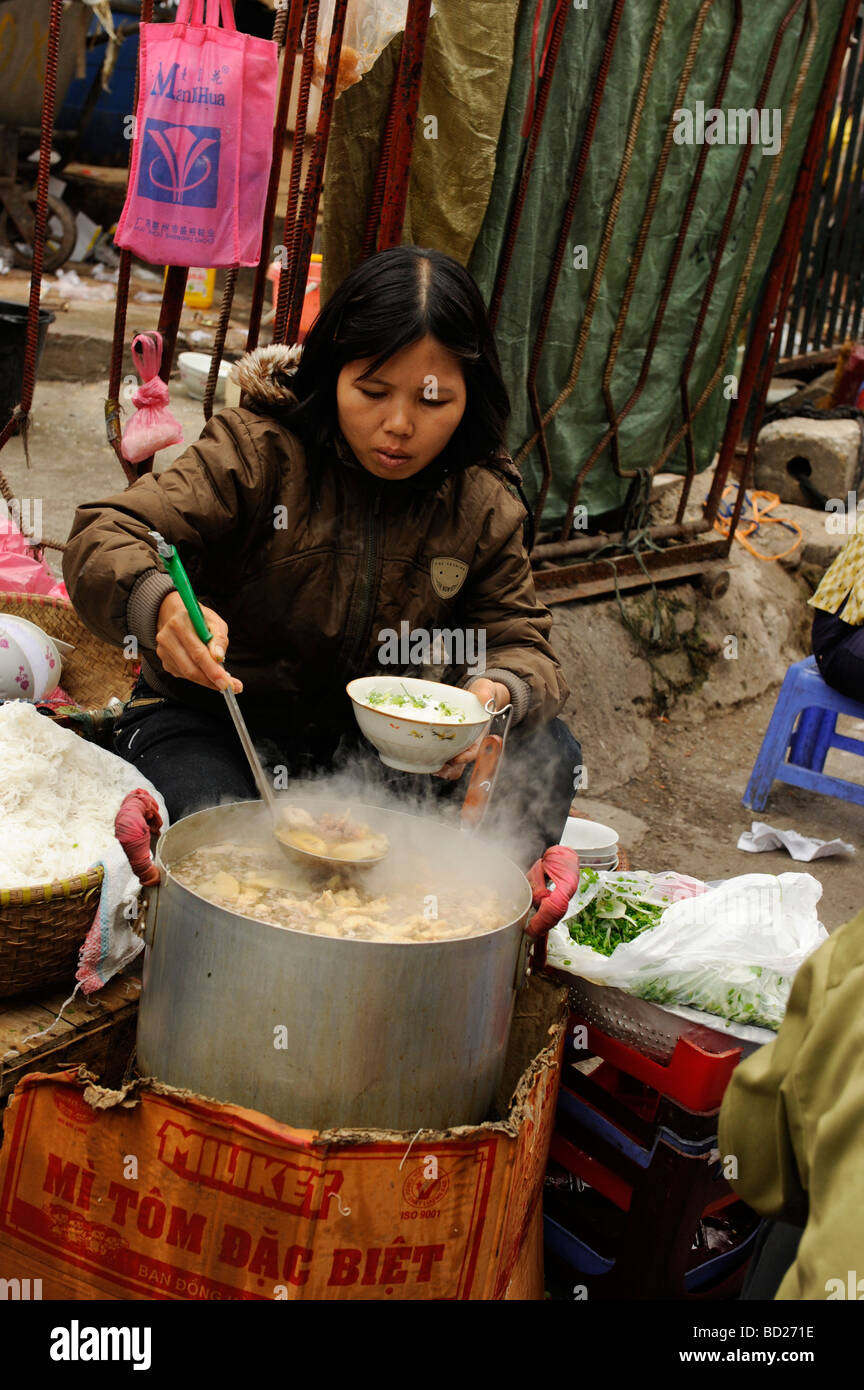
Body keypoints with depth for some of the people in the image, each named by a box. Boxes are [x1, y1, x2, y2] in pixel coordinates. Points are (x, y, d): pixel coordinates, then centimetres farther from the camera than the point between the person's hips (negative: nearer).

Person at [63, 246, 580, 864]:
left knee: (547, 750, -14)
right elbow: (104, 538, -21)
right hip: (211, 723, -3)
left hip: (371, 737, 4)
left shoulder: (486, 507, -3)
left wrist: (497, 692, -28)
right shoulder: (260, 451, -15)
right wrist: (160, 604, -47)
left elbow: (519, 640, -1)